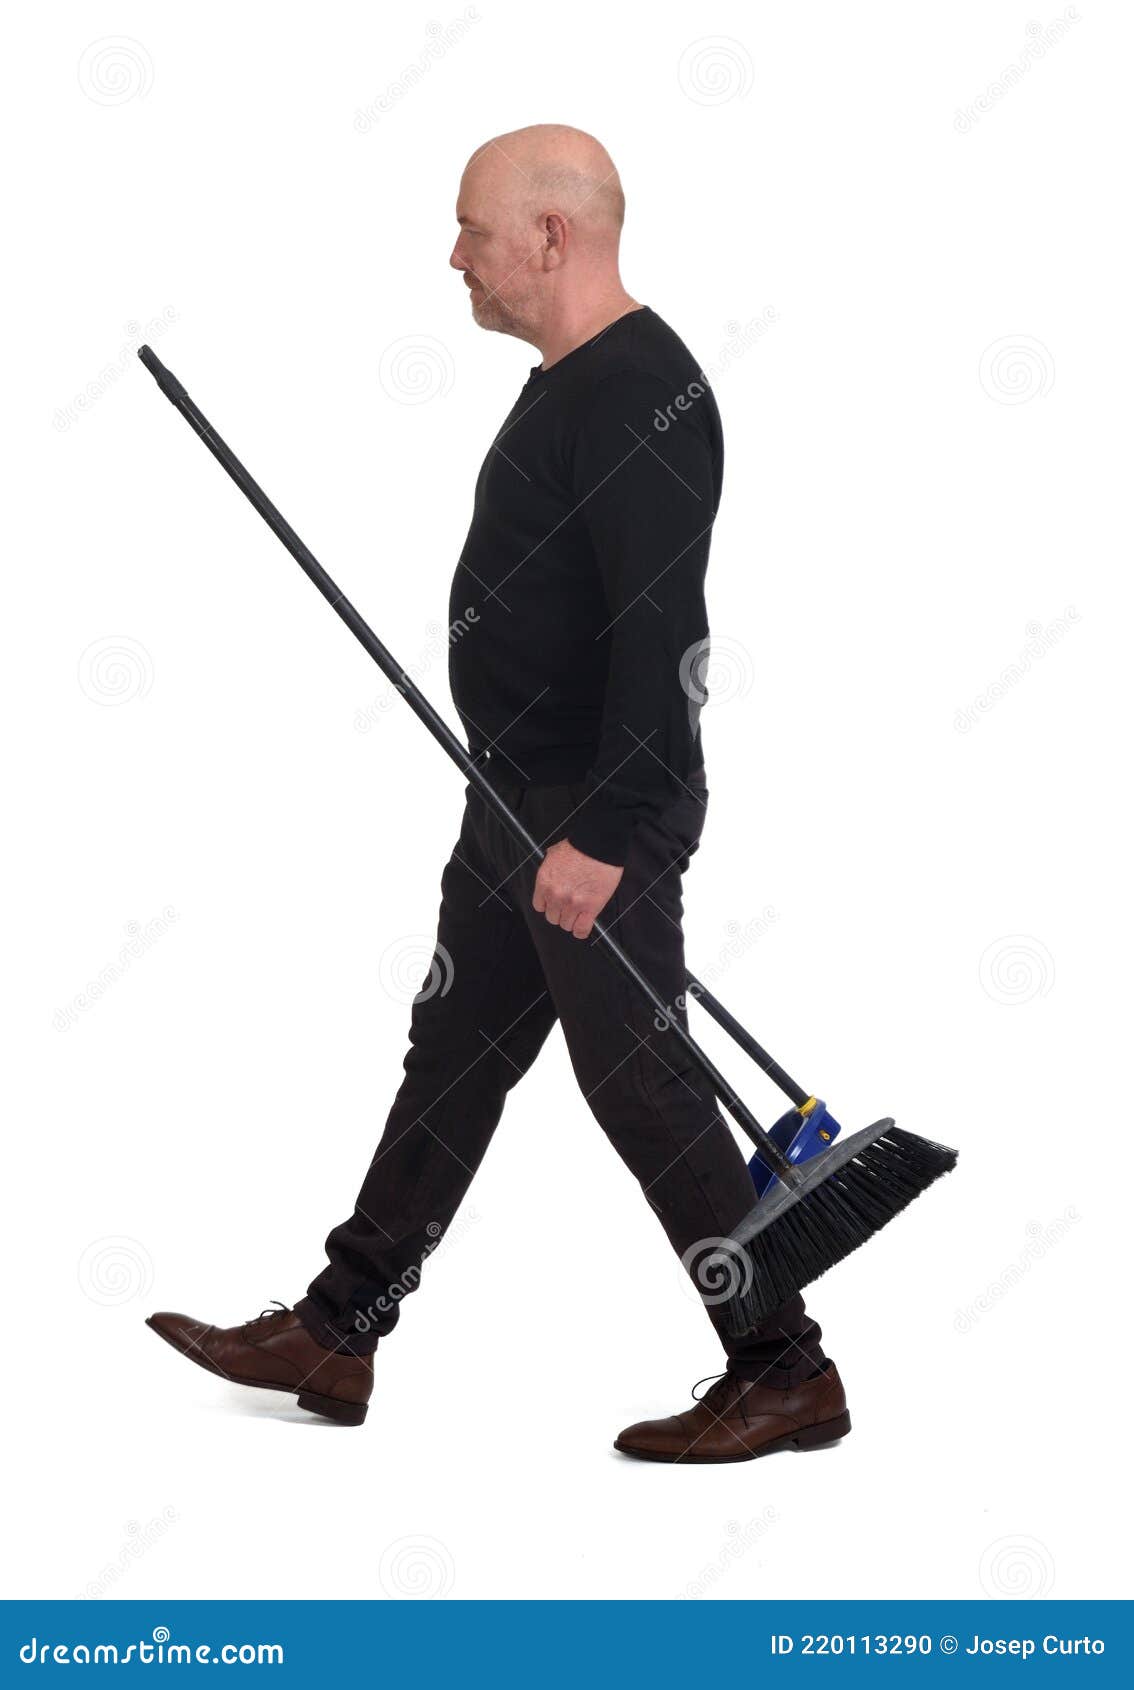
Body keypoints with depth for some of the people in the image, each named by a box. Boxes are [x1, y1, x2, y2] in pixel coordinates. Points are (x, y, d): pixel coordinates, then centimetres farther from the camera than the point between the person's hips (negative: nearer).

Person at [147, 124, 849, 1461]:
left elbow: (663, 635, -26)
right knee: (452, 1051, 15)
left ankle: (788, 1376, 9)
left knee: (637, 1080, -3)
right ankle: (336, 1334, 26)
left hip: (601, 814, -10)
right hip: (520, 798, 11)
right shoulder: (570, 384, 13)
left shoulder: (637, 393, -20)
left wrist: (602, 836, -29)